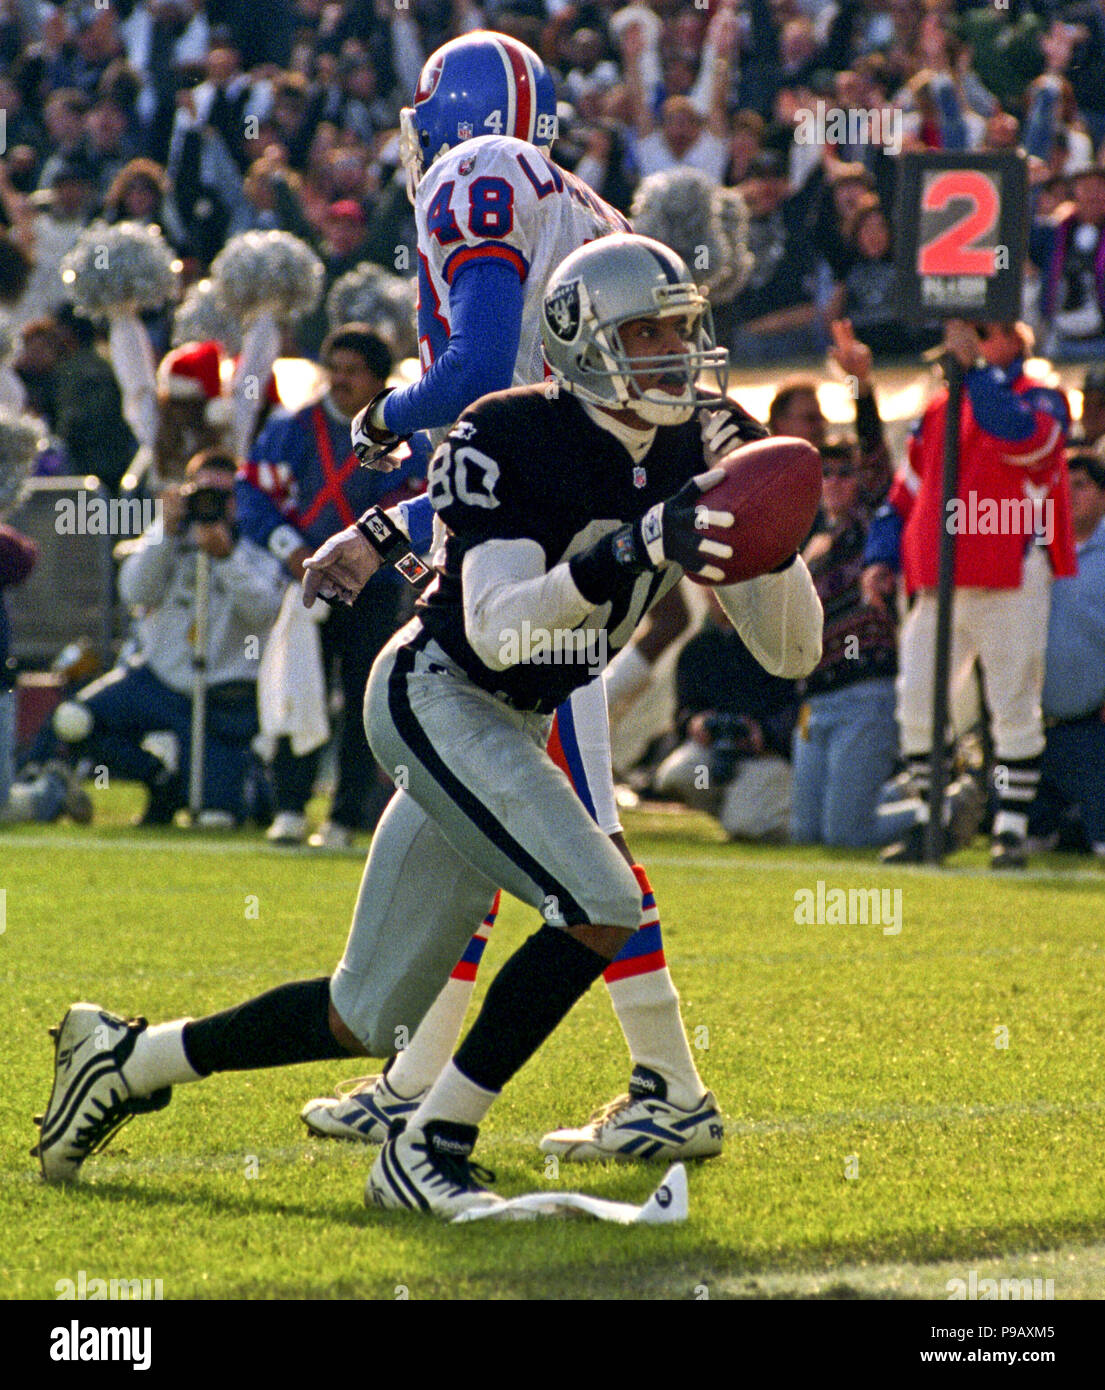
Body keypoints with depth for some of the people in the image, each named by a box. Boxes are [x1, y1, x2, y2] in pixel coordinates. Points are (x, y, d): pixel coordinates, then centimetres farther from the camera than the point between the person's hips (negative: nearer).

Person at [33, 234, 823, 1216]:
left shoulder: (692, 463, 1)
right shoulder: (511, 442, -18)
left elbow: (793, 652, 3)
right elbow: (497, 628, -29)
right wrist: (636, 551, -40)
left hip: (513, 728, 8)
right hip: (436, 696, -8)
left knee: (366, 1023, 10)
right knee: (601, 907, -25)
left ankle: (129, 1059, 27)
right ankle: (429, 1147, -14)